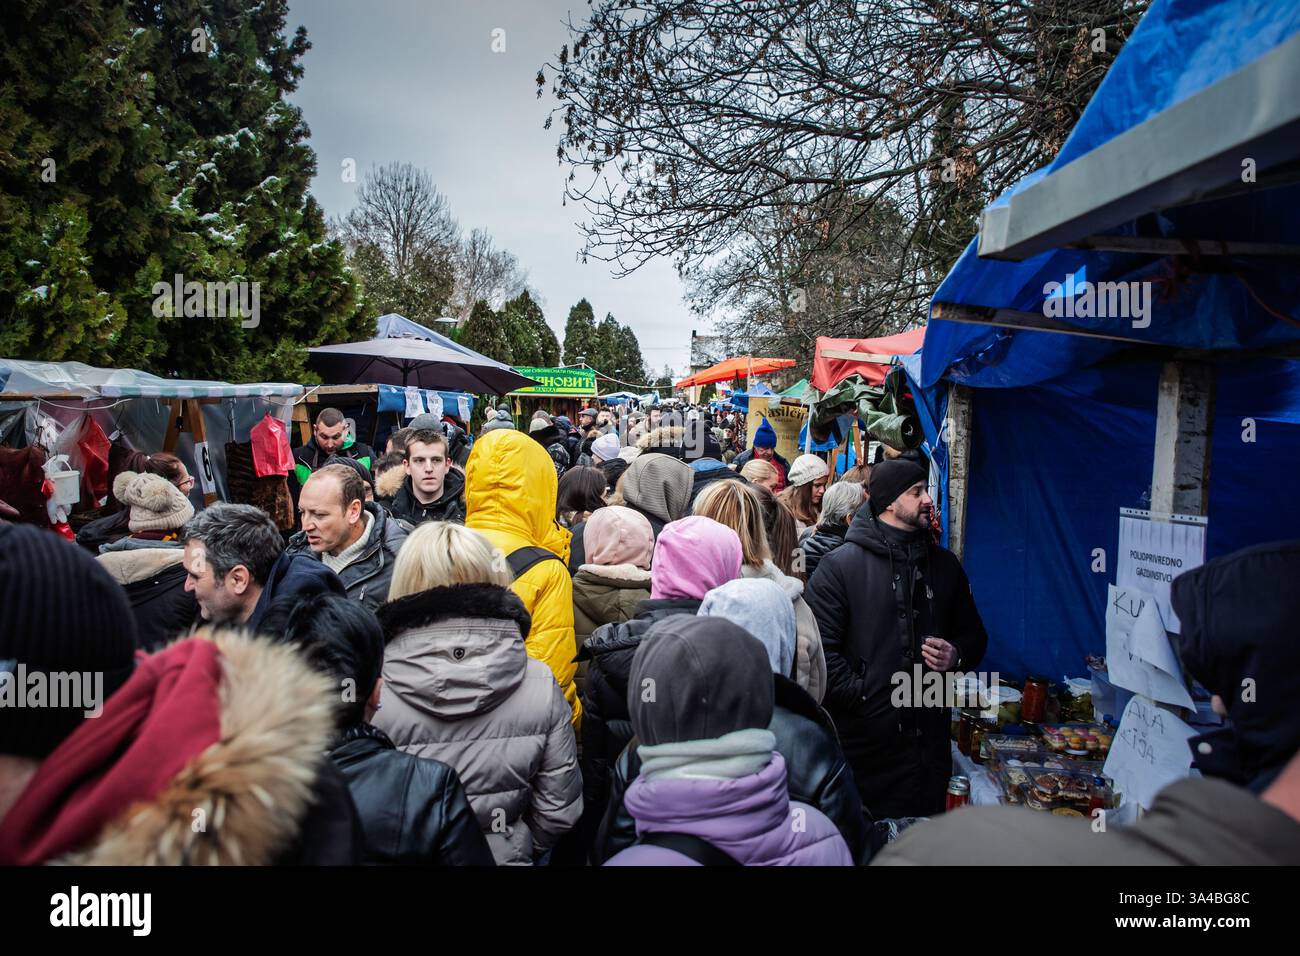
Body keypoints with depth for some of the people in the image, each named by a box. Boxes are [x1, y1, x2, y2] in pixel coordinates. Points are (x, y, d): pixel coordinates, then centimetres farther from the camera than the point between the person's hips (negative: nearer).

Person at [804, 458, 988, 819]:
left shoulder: (944, 564, 11)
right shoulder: (840, 565, -7)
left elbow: (973, 634, 20)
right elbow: (820, 646, -13)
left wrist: (957, 656, -1)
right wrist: (859, 695, -18)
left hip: (928, 736, 5)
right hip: (863, 738, -5)